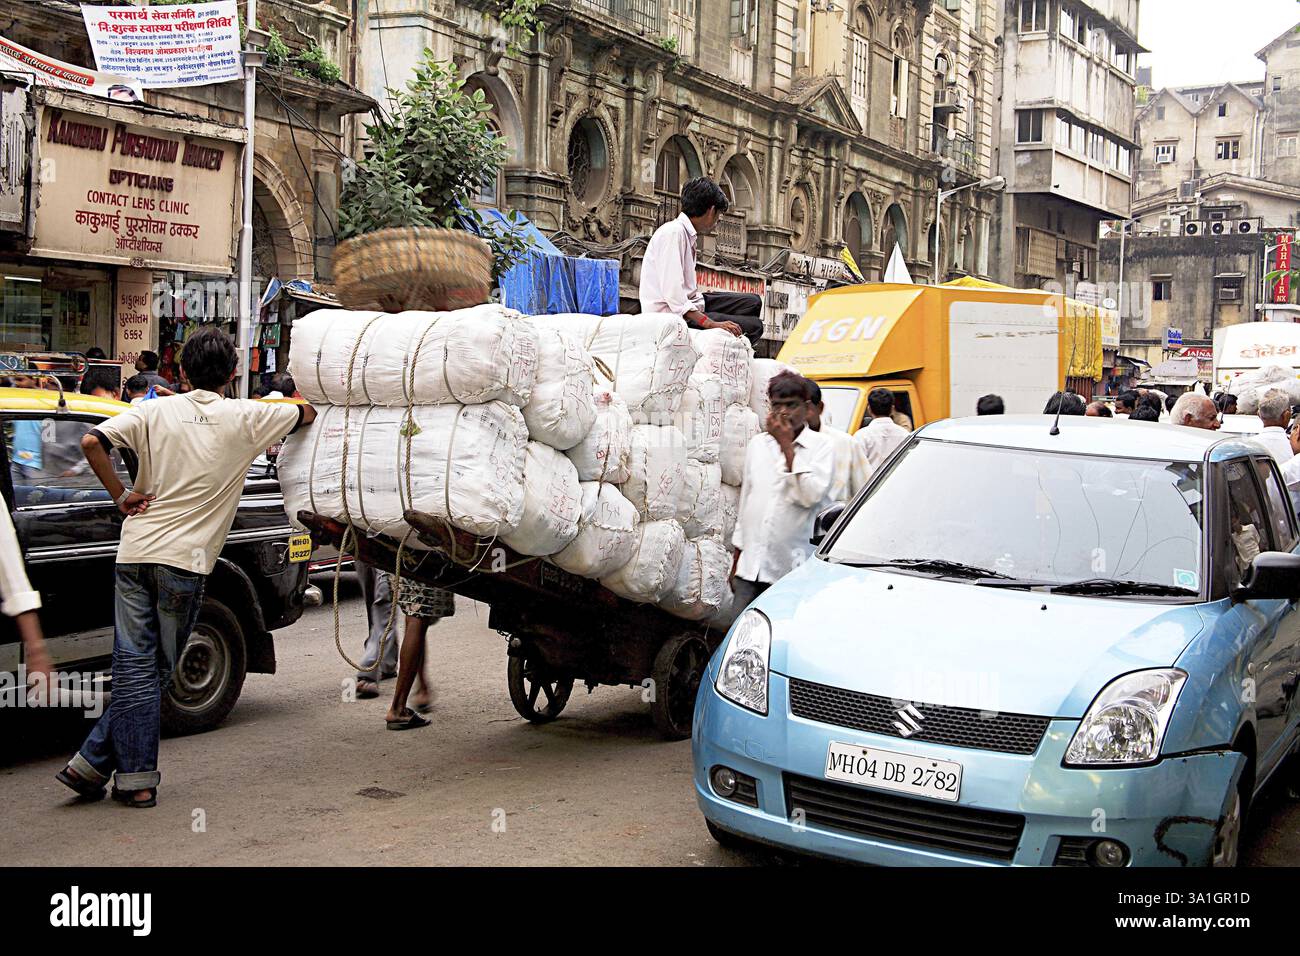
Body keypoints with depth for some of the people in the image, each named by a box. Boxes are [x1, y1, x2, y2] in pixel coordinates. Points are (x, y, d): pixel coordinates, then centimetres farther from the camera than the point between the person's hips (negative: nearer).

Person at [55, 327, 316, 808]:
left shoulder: (155, 411, 4)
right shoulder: (245, 418, -1)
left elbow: (92, 442, -8)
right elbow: (307, 415, 13)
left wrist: (121, 495, 1)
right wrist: (315, 404, 36)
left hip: (135, 552, 3)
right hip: (184, 560, -3)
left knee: (134, 667, 8)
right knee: (155, 669, 10)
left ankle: (134, 777, 9)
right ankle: (94, 762, 8)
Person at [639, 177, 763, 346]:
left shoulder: (688, 235, 14)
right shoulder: (673, 233, -16)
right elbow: (673, 293, -24)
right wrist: (711, 324, -28)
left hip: (687, 306, 10)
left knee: (752, 302, 11)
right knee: (753, 326, -17)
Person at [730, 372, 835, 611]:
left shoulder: (821, 446, -1)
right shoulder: (757, 444, 14)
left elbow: (811, 495, -16)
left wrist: (787, 447, -12)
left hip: (792, 566, -4)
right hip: (750, 564, 5)